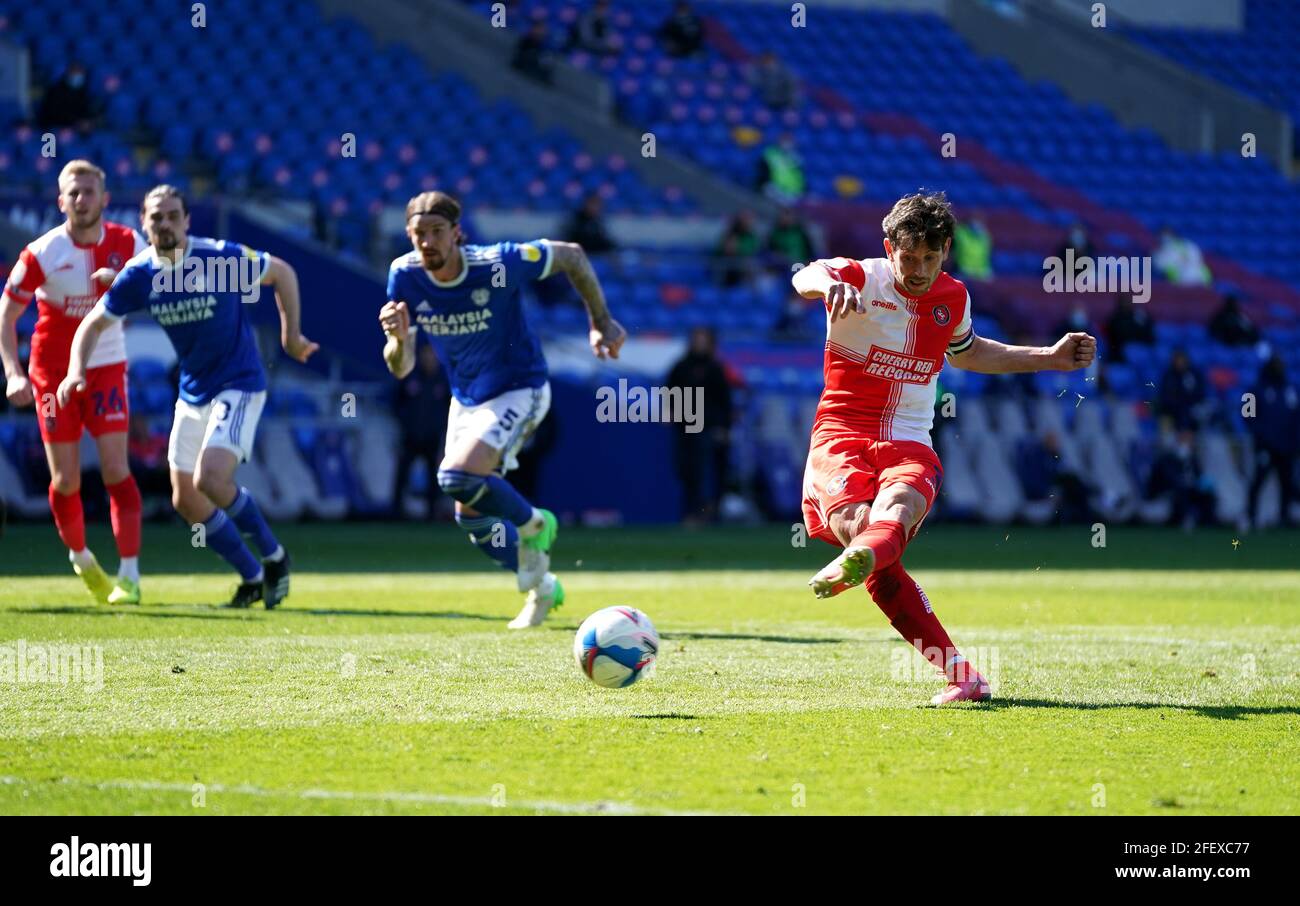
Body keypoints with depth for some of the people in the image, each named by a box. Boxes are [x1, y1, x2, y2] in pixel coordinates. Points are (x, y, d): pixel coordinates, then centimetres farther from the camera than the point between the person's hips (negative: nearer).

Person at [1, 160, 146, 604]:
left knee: (116, 470, -11)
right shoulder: (41, 254, -13)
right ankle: (80, 558, 28)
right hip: (53, 371, -1)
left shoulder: (126, 243, -6)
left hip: (106, 367, 1)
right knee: (65, 480, 2)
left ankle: (129, 576, -11)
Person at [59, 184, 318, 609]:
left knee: (209, 479, -24)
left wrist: (290, 335, -1)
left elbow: (282, 273, -2)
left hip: (238, 386, -6)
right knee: (186, 500, 7)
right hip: (192, 394, 6)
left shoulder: (222, 258, -17)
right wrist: (77, 371, -14)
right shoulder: (139, 275, -5)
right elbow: (94, 323, 3)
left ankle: (273, 556, -2)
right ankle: (253, 577, 23)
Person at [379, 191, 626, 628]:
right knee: (472, 517, 12)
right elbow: (400, 367, -11)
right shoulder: (404, 276, -13)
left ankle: (533, 525, 0)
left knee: (458, 477, -28)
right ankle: (540, 587, 37)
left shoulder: (498, 264, -25)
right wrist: (398, 337, -34)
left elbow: (571, 255, -9)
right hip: (466, 399, 6)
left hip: (519, 391, -6)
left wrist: (601, 321, -7)